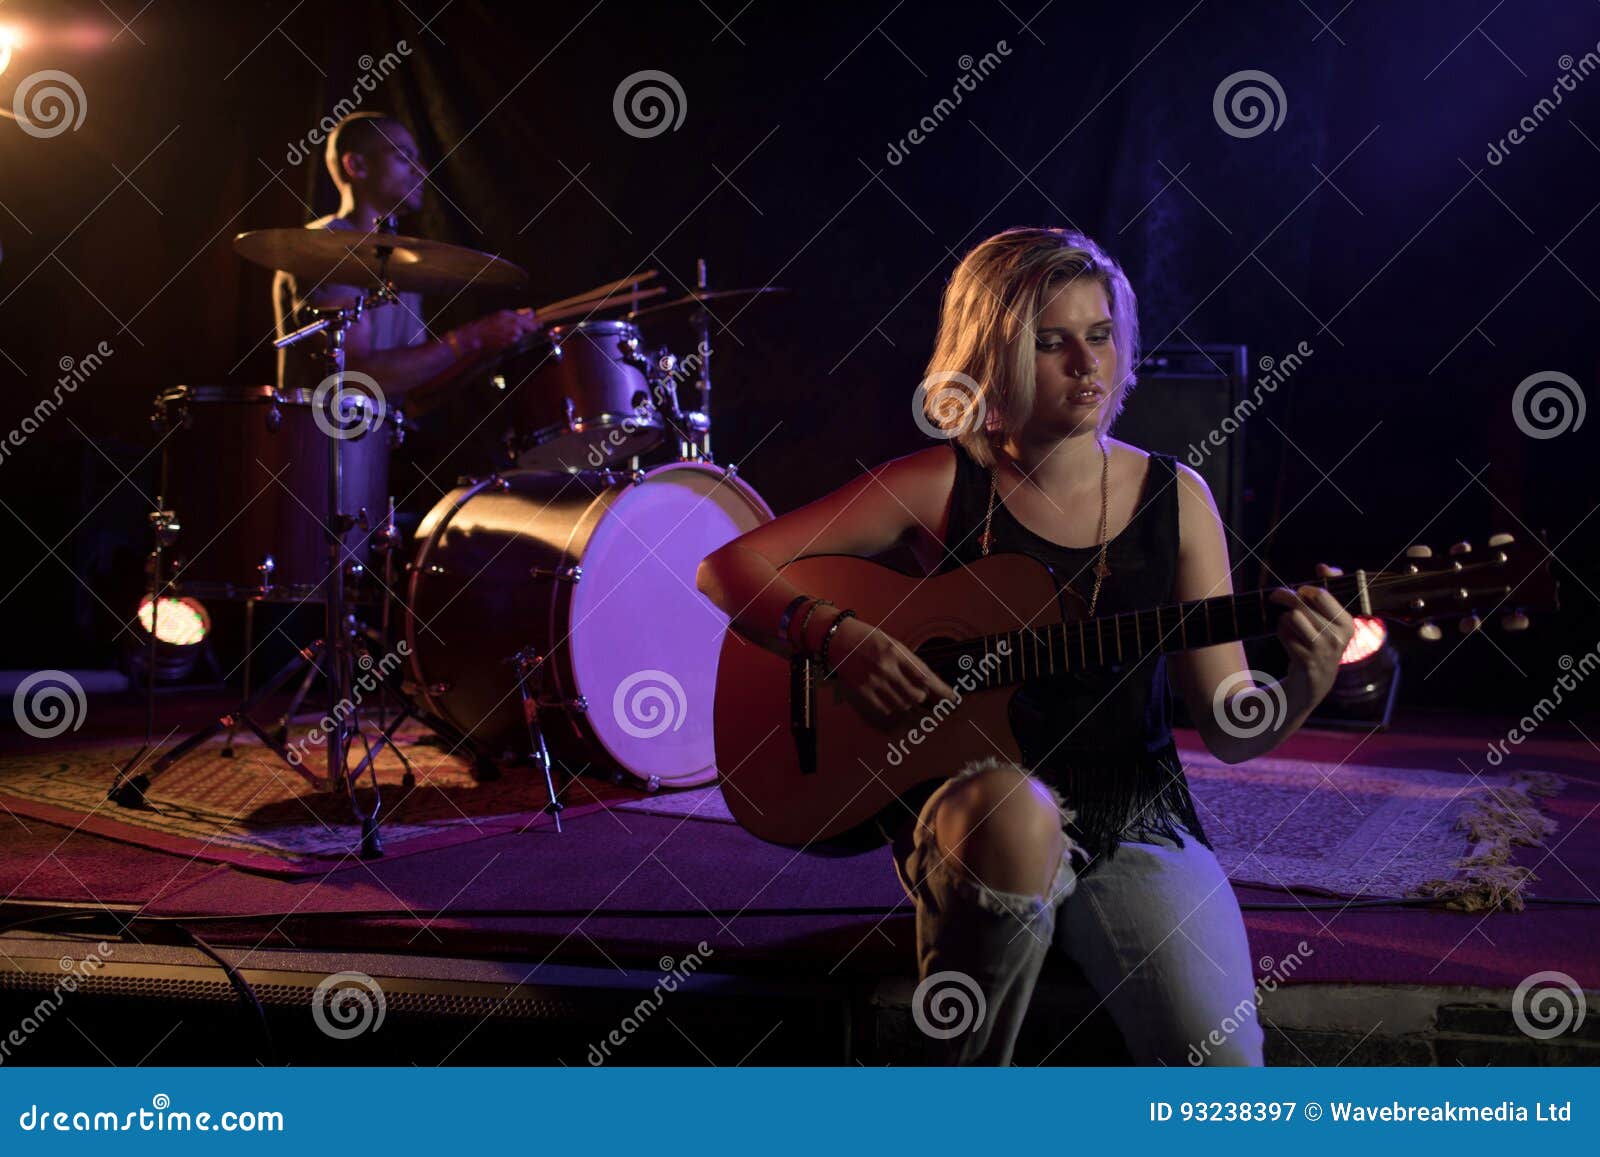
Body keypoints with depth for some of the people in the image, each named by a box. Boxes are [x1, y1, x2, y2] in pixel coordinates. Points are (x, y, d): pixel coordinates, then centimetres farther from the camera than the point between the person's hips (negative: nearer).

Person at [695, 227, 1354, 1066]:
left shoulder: (1174, 498, 3)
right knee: (1019, 812, -38)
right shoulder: (943, 486, -3)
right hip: (969, 813, -1)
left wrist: (1305, 689, -18)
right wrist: (838, 636, -19)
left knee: (1223, 1057, -22)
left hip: (1133, 817, 2)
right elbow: (725, 570, -3)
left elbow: (1229, 729, 2)